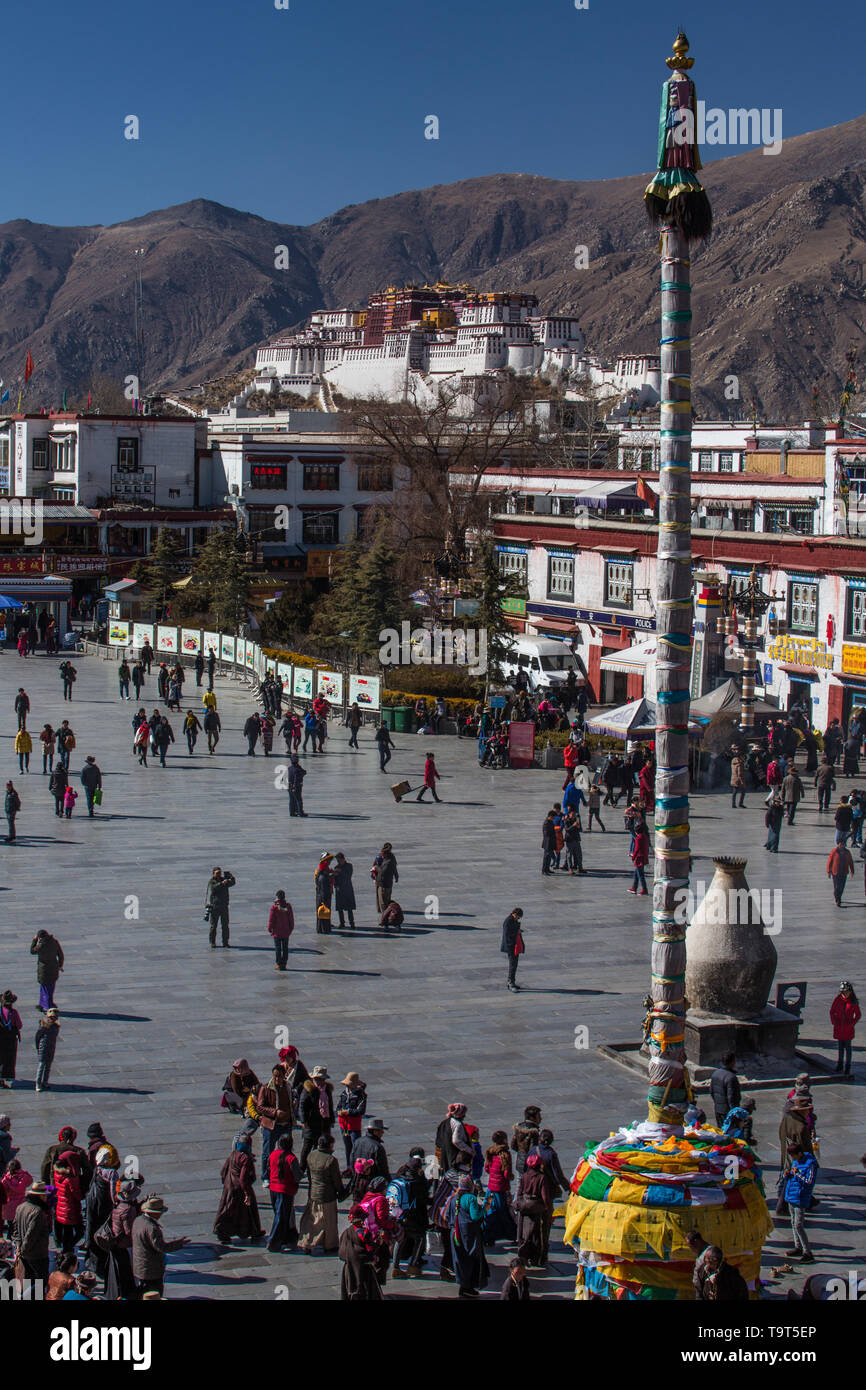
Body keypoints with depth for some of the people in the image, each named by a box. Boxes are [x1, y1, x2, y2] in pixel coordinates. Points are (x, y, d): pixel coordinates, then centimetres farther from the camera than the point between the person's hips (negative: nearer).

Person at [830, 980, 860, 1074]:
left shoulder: (854, 1002, -8)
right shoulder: (838, 999, -3)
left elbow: (858, 1015, 2)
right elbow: (832, 1011, 8)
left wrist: (852, 1023, -8)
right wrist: (834, 1021, -2)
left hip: (848, 1028, -2)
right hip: (839, 1028, 2)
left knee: (847, 1047, 4)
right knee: (840, 1046, 13)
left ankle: (847, 1067, 13)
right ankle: (839, 1064, 26)